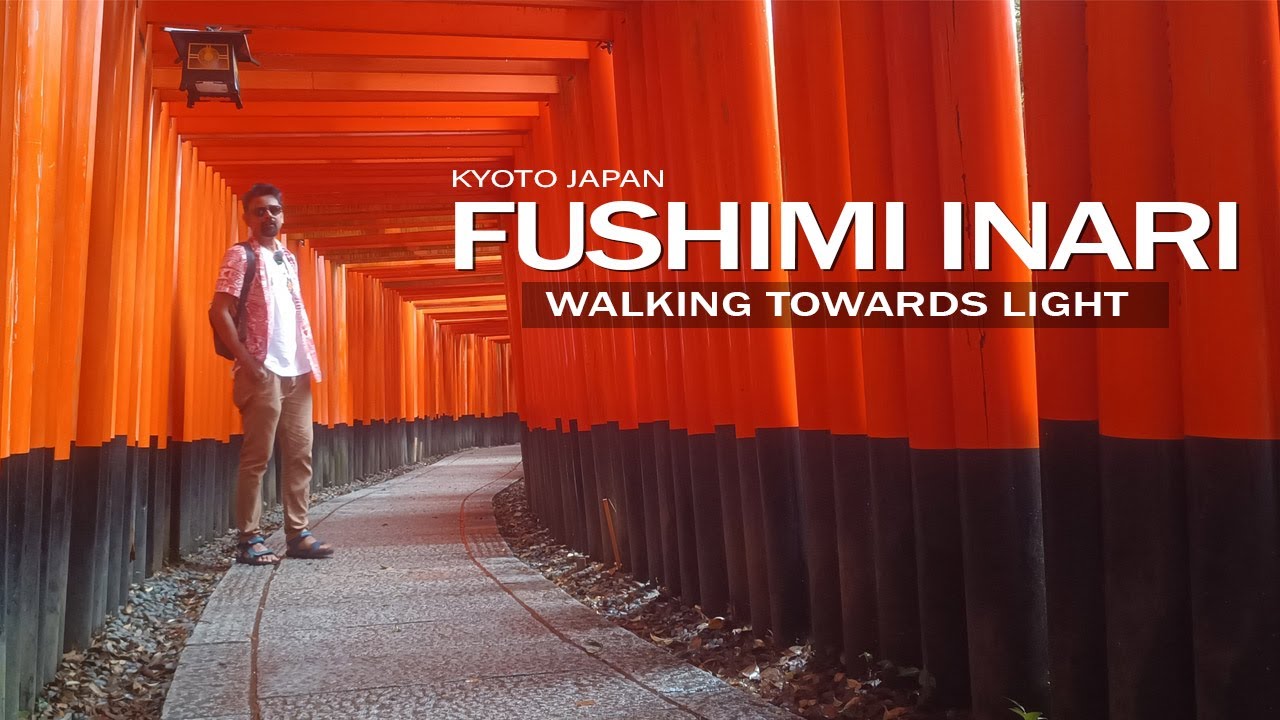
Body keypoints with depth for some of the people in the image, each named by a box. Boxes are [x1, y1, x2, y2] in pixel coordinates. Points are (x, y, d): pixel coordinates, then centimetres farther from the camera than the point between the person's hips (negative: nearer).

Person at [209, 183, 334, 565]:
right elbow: (219, 312, -11)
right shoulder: (240, 255, -3)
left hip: (296, 371, 7)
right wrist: (247, 361, -16)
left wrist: (309, 361, 11)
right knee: (257, 457, -4)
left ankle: (298, 533, 13)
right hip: (263, 371, -7)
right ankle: (249, 539, 2)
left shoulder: (289, 258, 17)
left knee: (301, 454, 7)